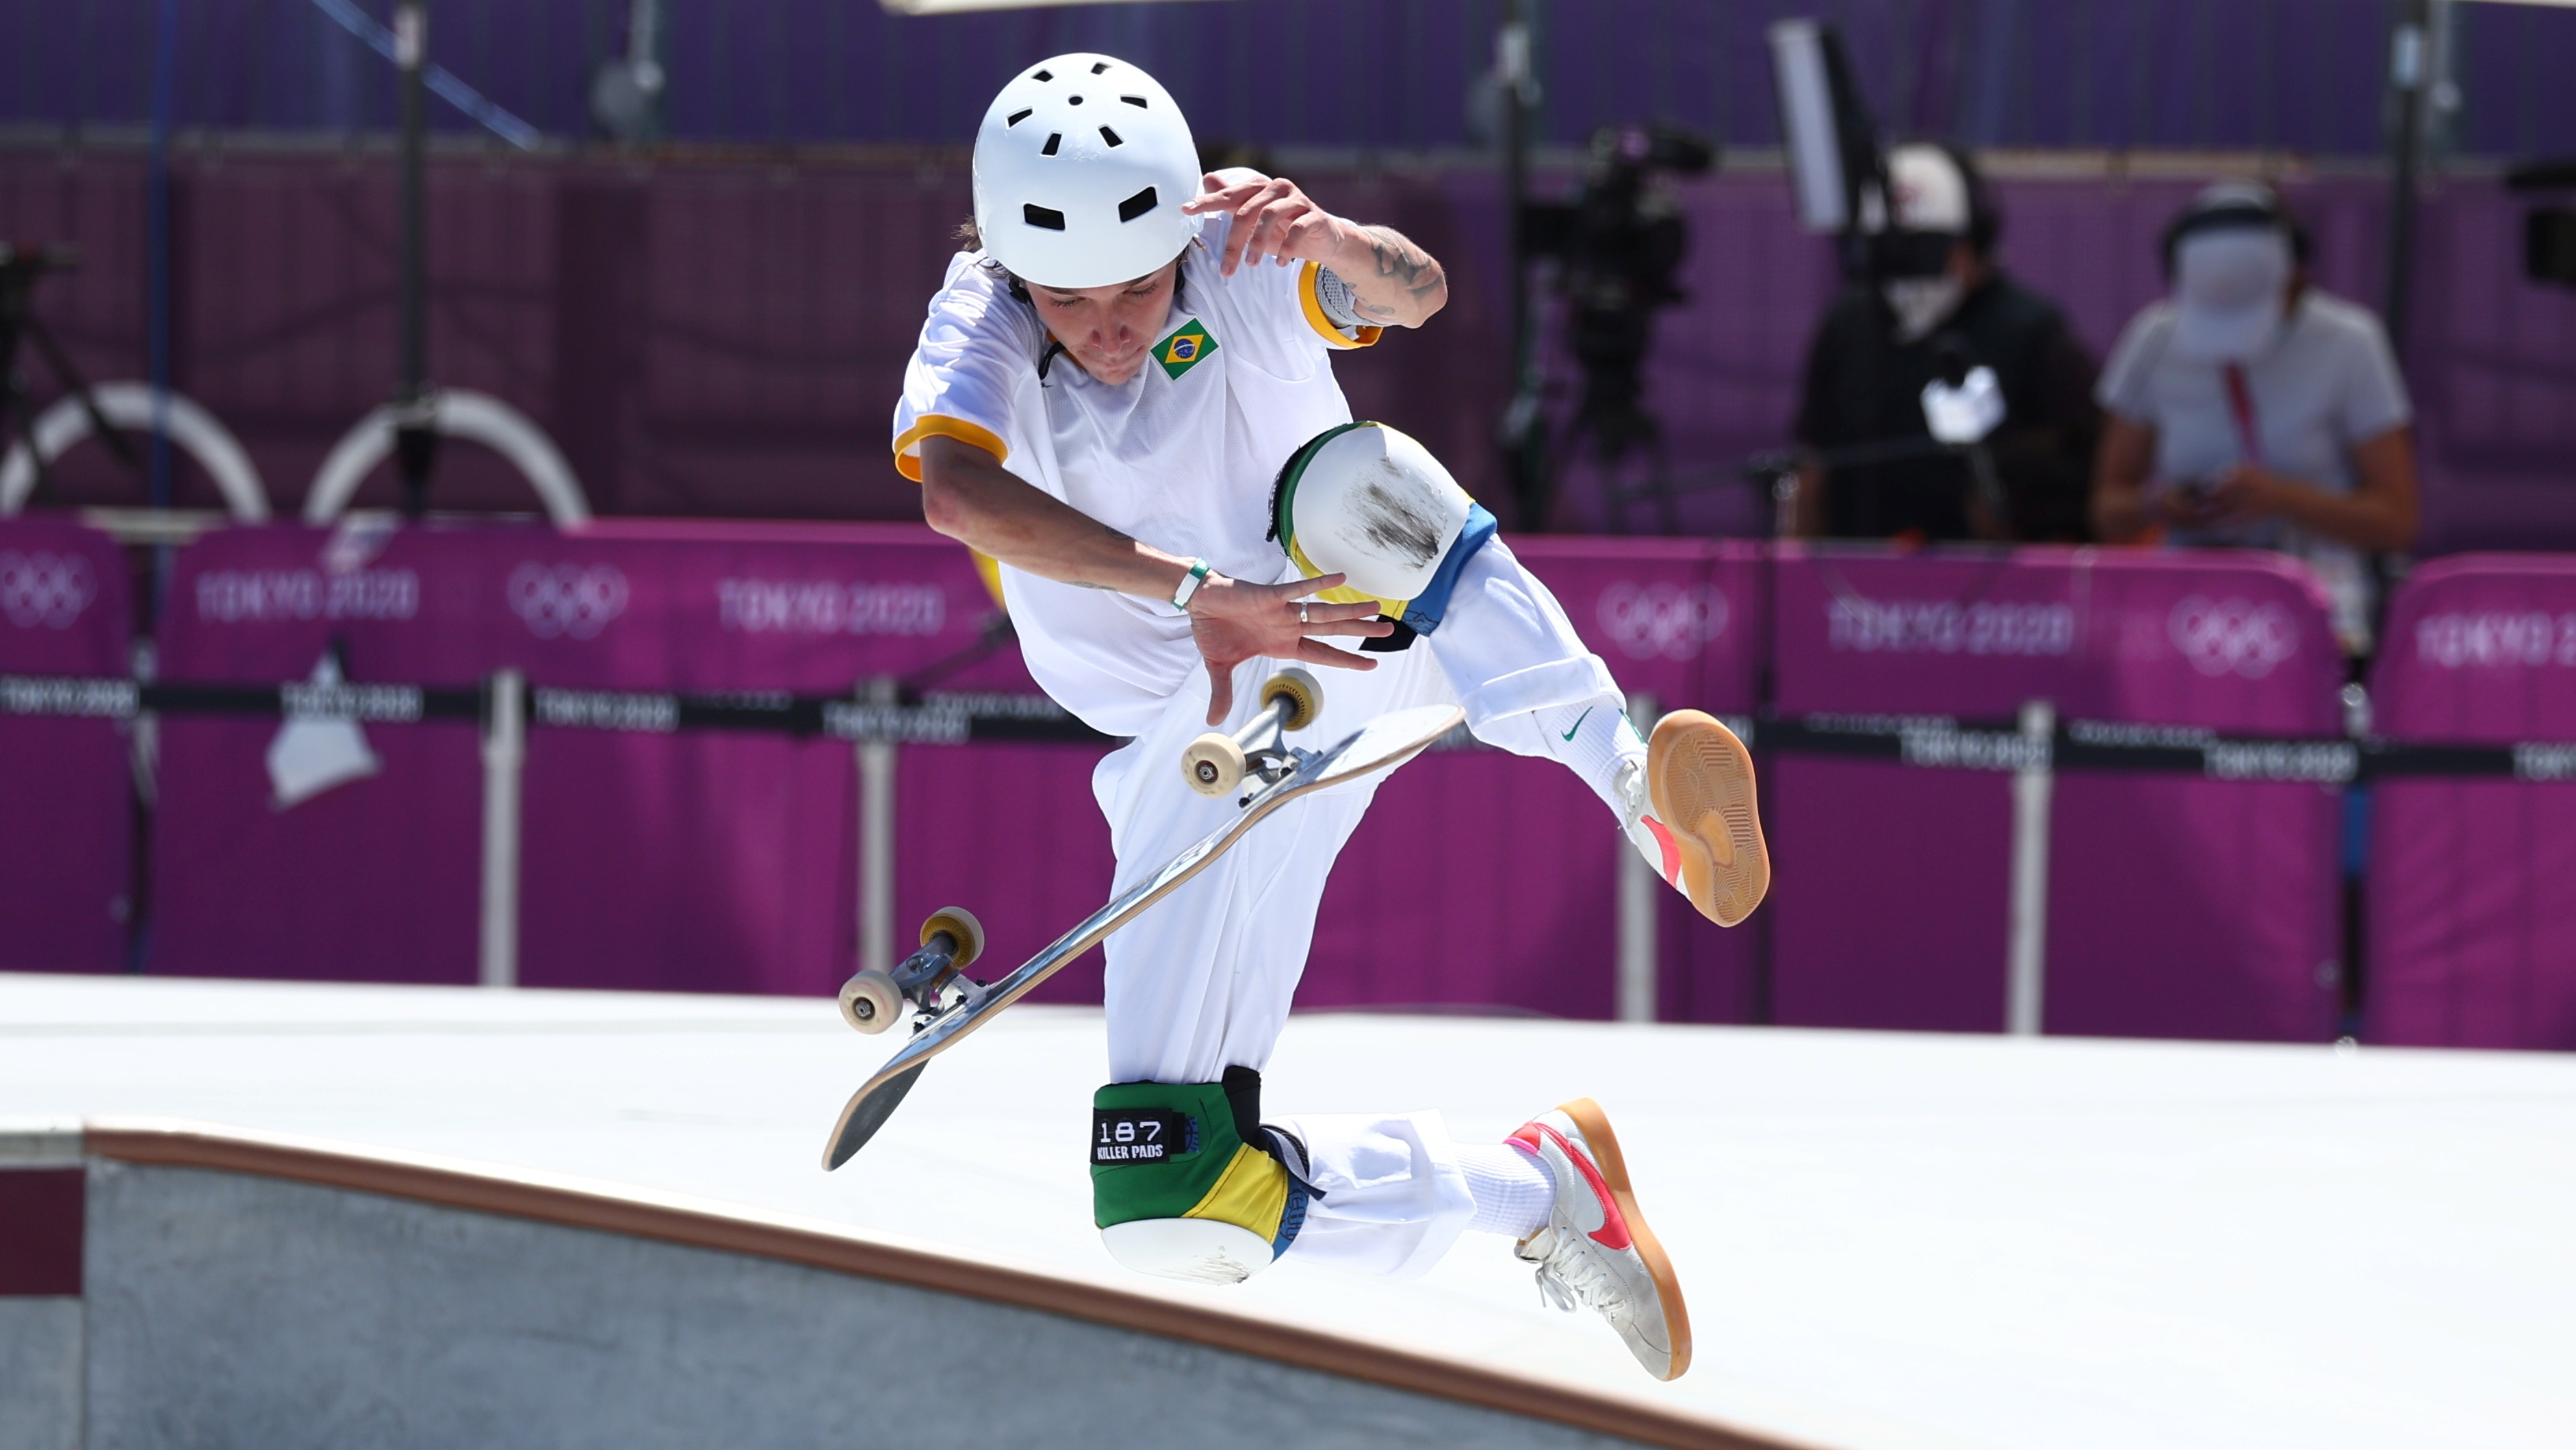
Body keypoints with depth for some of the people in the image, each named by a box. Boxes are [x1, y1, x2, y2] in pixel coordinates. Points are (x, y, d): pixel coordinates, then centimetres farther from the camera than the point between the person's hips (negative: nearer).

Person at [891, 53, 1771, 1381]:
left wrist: (1332, 244, -58)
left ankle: (1638, 786, -40)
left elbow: (1416, 295, -34)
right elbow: (955, 491, -38)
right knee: (1166, 1200, -12)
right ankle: (1544, 1189, -4)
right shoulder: (980, 326, -17)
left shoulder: (1232, 269, -15)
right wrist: (1196, 593, -50)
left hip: (1369, 638, -1)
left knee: (1359, 484, -36)